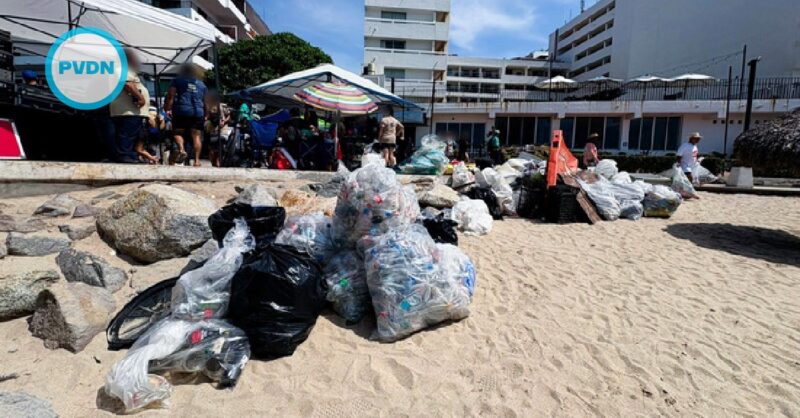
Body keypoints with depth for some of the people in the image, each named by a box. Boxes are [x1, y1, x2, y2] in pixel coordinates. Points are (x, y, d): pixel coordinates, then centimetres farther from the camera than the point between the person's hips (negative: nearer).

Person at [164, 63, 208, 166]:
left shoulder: (178, 80, 11)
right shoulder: (201, 83, 20)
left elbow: (170, 95, -1)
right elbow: (206, 102, 19)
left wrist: (168, 109, -3)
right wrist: (206, 115, 24)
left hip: (182, 111, -2)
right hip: (198, 112, 2)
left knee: (178, 132, 5)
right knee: (196, 135, 0)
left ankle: (181, 149, -22)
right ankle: (197, 159, -8)